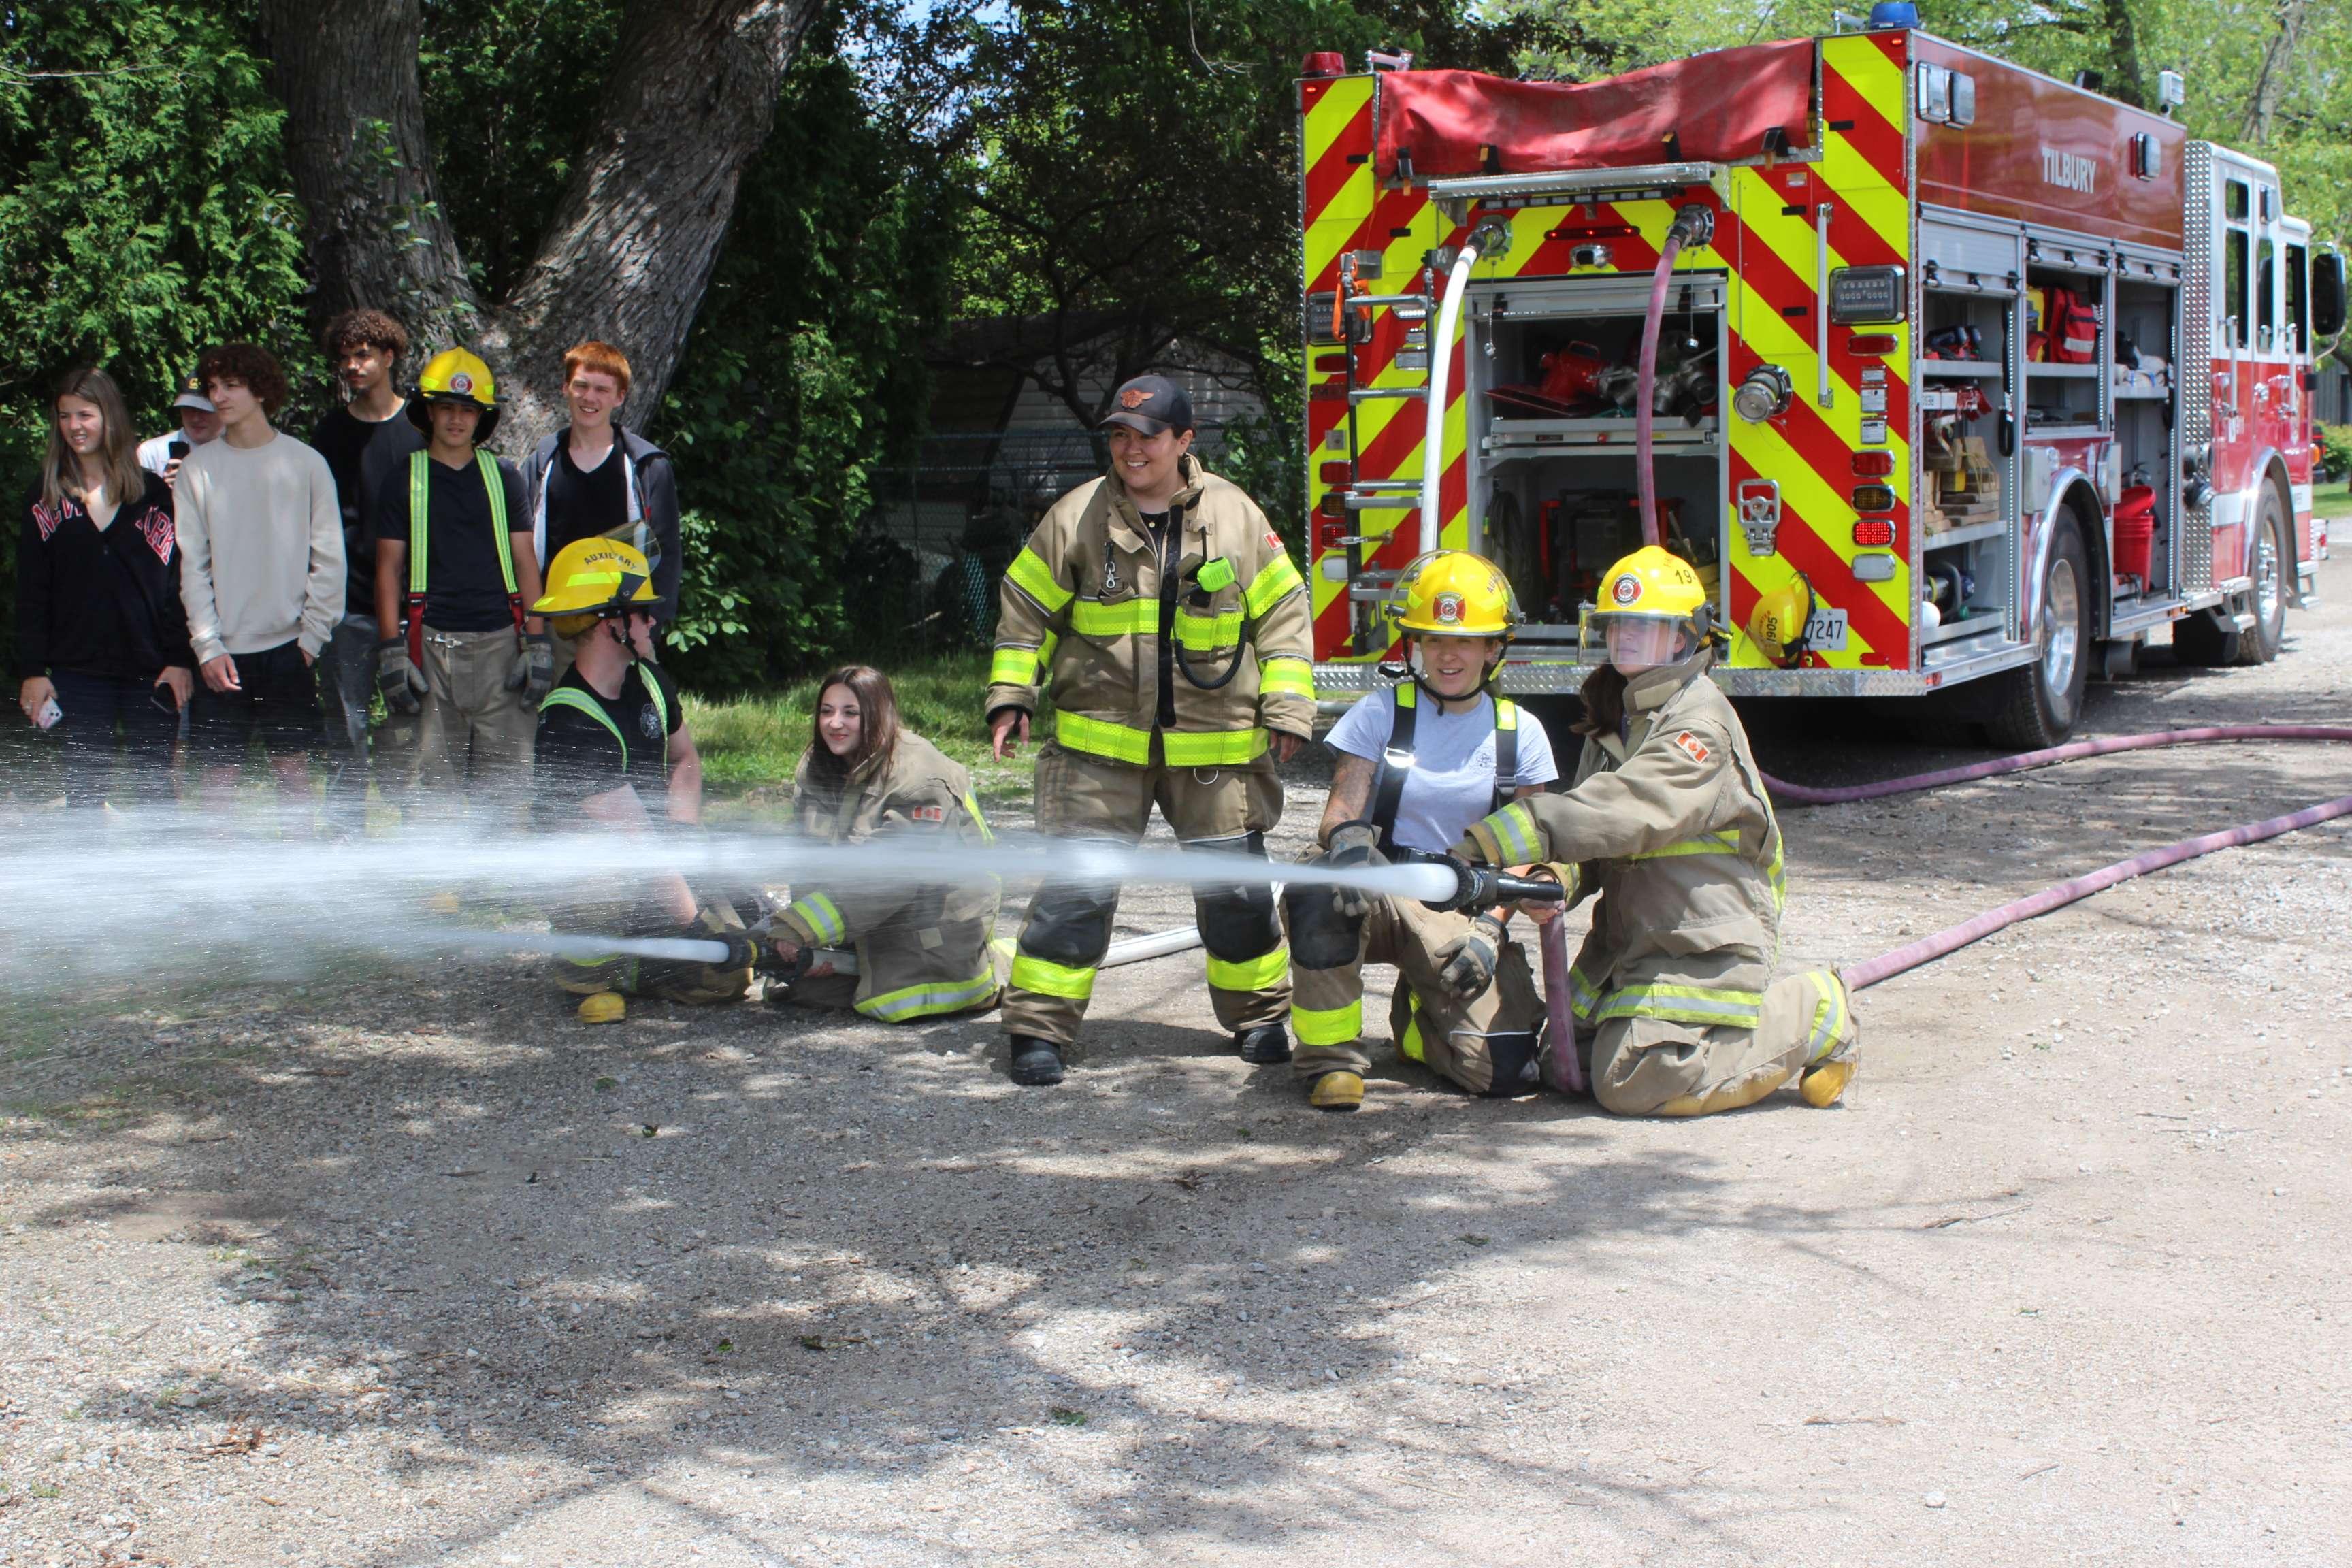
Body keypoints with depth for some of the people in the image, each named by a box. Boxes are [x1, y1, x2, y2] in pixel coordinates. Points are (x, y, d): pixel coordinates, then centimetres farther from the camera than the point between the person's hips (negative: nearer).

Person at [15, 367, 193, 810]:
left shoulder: (152, 492, 4)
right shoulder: (47, 498, 6)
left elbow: (176, 582, 1)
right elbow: (31, 593, 4)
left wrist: (180, 659, -6)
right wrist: (31, 670, -3)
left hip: (148, 671, -1)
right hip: (77, 670, 1)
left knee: (155, 790, 3)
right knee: (85, 791, 3)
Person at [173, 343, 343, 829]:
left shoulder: (305, 463, 2)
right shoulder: (198, 468, 4)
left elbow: (329, 560, 2)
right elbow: (190, 565, 2)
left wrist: (312, 635, -5)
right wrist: (207, 646, -7)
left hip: (288, 647, -1)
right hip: (222, 651, 1)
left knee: (293, 769, 4)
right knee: (217, 773, 3)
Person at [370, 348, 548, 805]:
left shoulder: (504, 478, 13)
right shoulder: (402, 480, 8)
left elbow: (525, 561, 12)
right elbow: (388, 567, 6)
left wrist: (538, 644, 2)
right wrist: (391, 652, -4)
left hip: (500, 642, 2)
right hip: (431, 643, -2)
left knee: (505, 775, -3)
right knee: (429, 781, -6)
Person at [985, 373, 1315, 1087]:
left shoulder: (1235, 515, 0)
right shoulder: (1077, 517, -2)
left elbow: (1282, 613, 6)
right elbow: (1027, 609, 7)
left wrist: (1288, 709, 1)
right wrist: (1011, 695, 1)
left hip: (1214, 746, 1)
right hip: (1101, 742, -1)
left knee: (1235, 885, 8)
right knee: (1078, 885, -5)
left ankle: (1258, 1015, 27)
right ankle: (1039, 1028, 3)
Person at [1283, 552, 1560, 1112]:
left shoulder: (1521, 734, 6)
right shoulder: (1381, 714, 2)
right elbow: (1342, 807, -6)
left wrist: (1491, 928, -11)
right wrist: (1348, 842, -31)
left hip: (1464, 914, 2)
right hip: (1383, 895, -2)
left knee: (1506, 1070, -16)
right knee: (1319, 891, -38)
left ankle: (1417, 1017, 19)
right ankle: (1330, 1055, -19)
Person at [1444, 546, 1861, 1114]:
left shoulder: (1699, 724, -16)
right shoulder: (1616, 721, 14)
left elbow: (1628, 811, -33)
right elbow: (1590, 831, 8)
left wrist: (1497, 839, -41)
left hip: (1705, 943, -9)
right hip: (1632, 938, 9)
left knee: (1634, 1084, -20)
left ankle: (1806, 1019, -2)